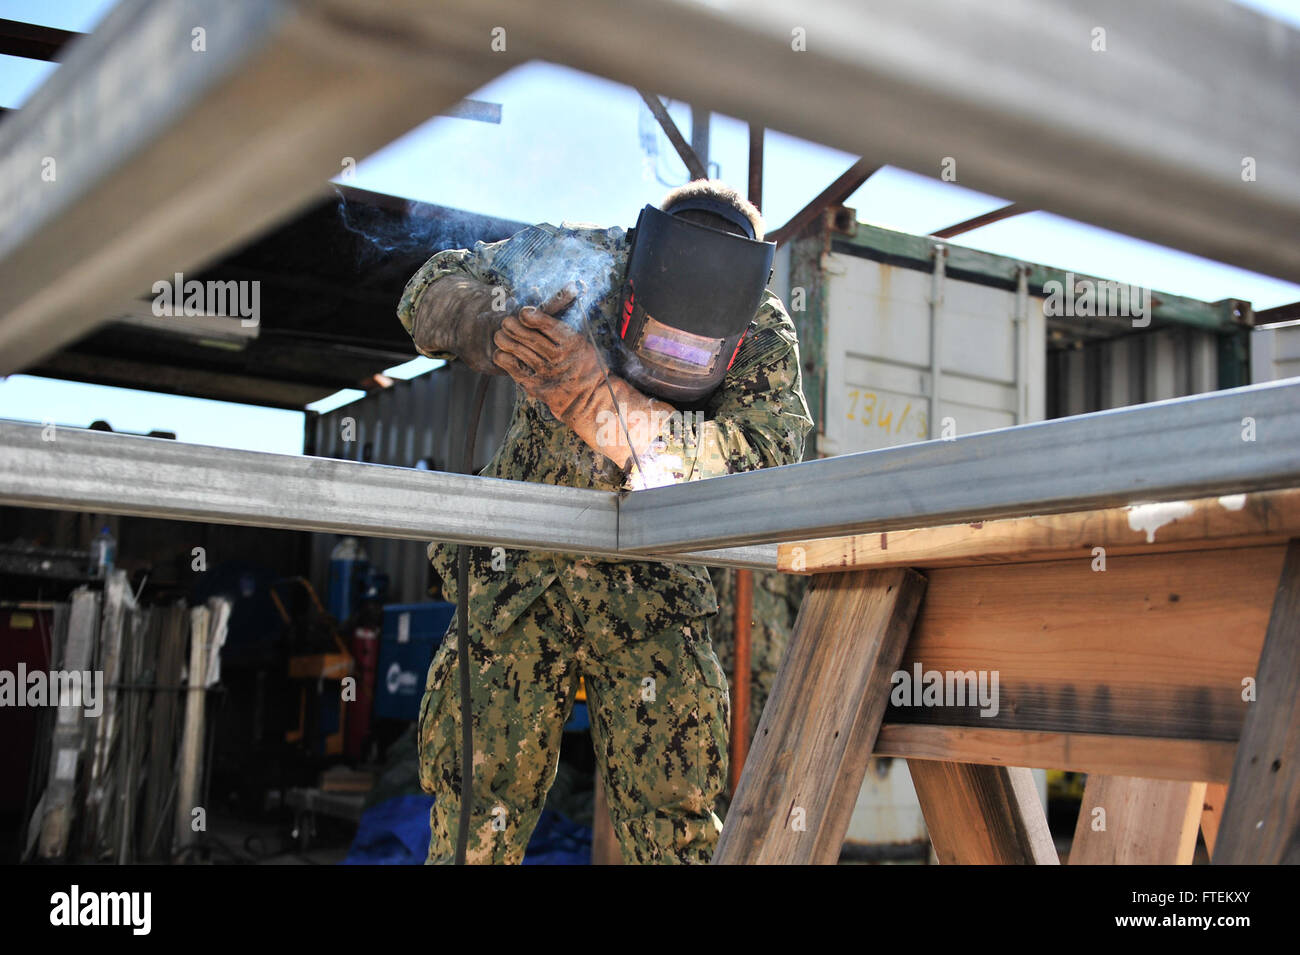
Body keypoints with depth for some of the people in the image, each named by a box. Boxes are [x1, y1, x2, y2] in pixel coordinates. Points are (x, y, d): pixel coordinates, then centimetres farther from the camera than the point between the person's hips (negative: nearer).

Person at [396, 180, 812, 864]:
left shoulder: (763, 338, -14)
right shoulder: (581, 263, -15)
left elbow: (756, 462, -31)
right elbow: (434, 287, -8)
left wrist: (594, 392, -43)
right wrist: (491, 328, -34)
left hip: (652, 591, 1)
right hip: (517, 573, 0)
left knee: (675, 824, -3)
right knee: (477, 817, -2)